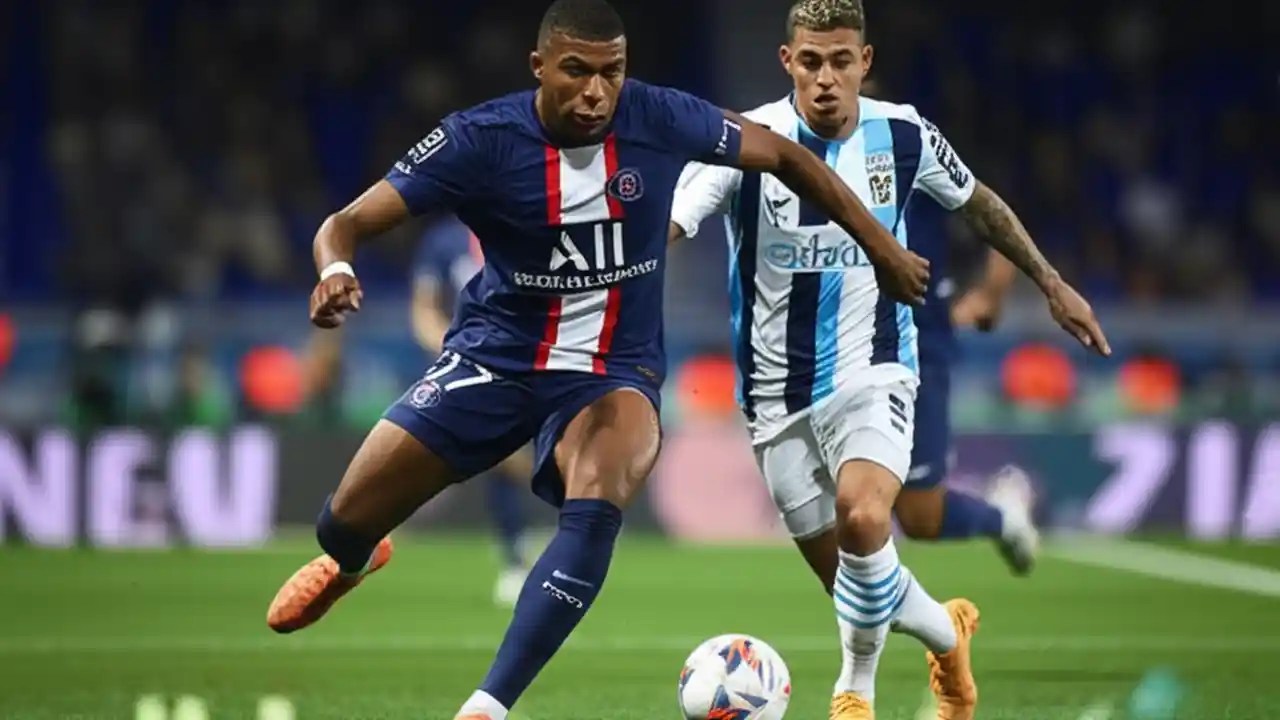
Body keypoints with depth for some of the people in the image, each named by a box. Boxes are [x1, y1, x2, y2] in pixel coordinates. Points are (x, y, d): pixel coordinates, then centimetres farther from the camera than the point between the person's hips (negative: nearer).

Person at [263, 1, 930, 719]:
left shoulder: (661, 120, -14)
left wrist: (883, 247, 7)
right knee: (345, 523, 3)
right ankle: (353, 561, 45)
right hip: (494, 357, 1)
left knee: (596, 511, -33)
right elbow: (347, 222, -18)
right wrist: (336, 269, -42)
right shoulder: (480, 140, -18)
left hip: (614, 372, 0)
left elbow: (784, 155, 2)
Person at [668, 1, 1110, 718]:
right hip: (779, 391, 1)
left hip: (873, 371, 0)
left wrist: (1053, 283, 19)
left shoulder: (903, 135, -5)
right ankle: (947, 632, 39)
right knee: (851, 580, 5)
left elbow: (977, 201, 15)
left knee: (862, 516, -29)